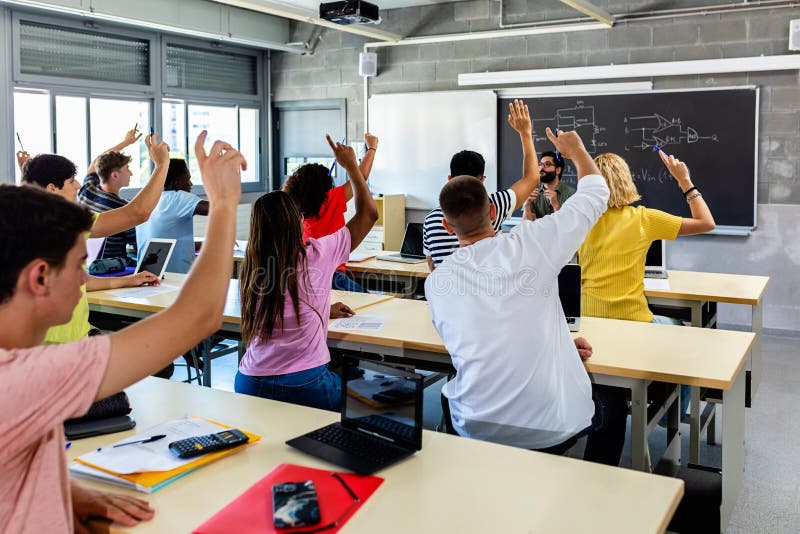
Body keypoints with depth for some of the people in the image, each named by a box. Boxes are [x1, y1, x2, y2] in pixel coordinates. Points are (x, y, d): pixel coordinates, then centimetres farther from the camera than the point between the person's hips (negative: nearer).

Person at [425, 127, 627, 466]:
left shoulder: (435, 283, -5)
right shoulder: (528, 245, -15)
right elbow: (595, 194, 1)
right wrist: (576, 150, 19)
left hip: (476, 430, 3)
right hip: (551, 429, -2)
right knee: (614, 401, 29)